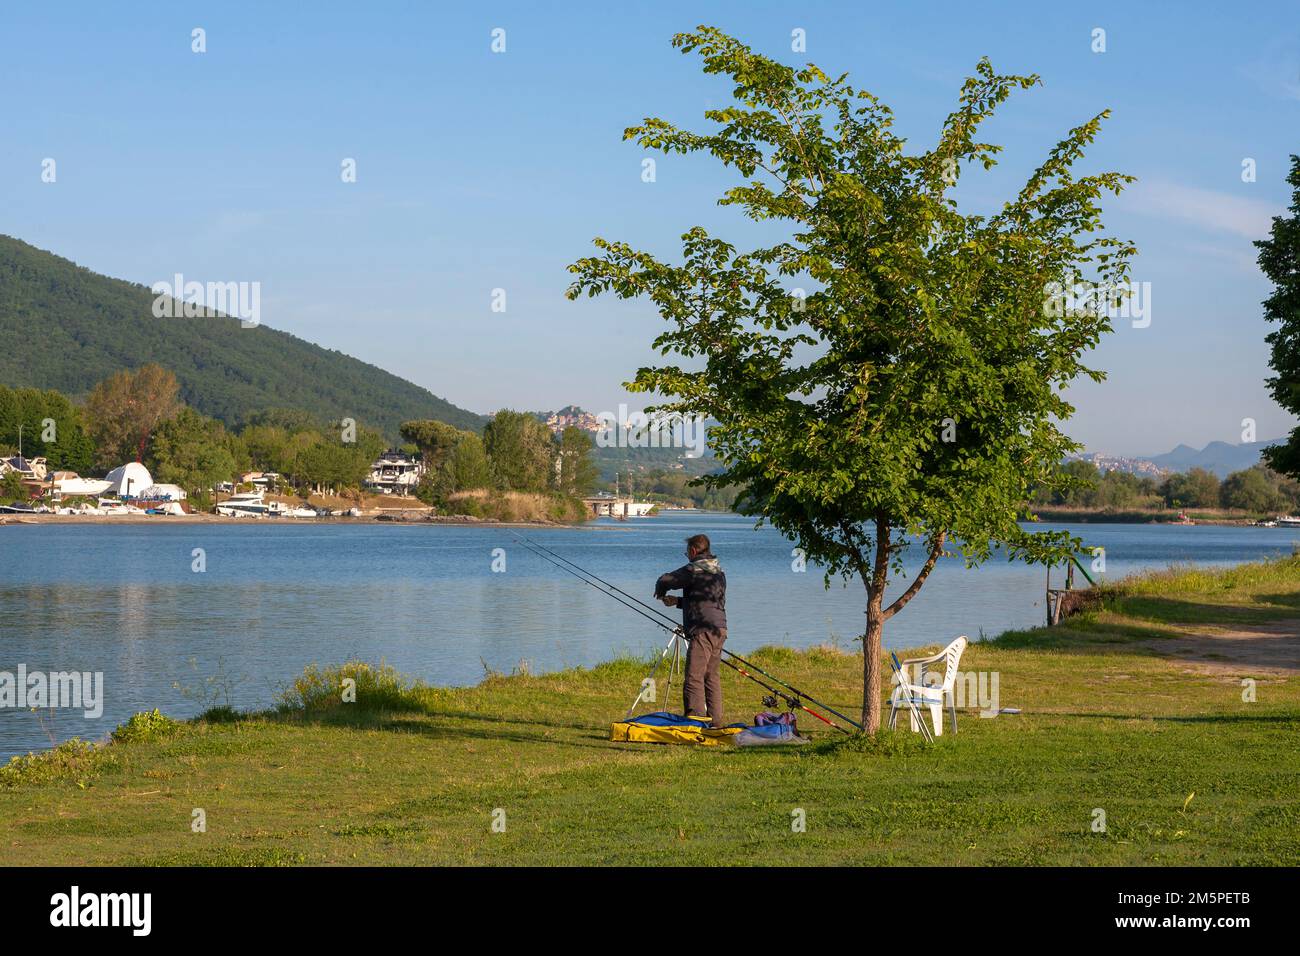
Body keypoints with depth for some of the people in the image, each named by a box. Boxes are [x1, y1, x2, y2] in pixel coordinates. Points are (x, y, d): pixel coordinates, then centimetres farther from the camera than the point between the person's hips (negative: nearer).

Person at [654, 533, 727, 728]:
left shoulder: (694, 569, -7)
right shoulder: (719, 571, 20)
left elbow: (664, 580, -8)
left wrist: (660, 592, 15)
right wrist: (678, 602, 28)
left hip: (703, 630, -9)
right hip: (720, 629, 9)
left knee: (694, 676, -11)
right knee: (711, 675, 13)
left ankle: (696, 716, -19)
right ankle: (715, 718, 13)